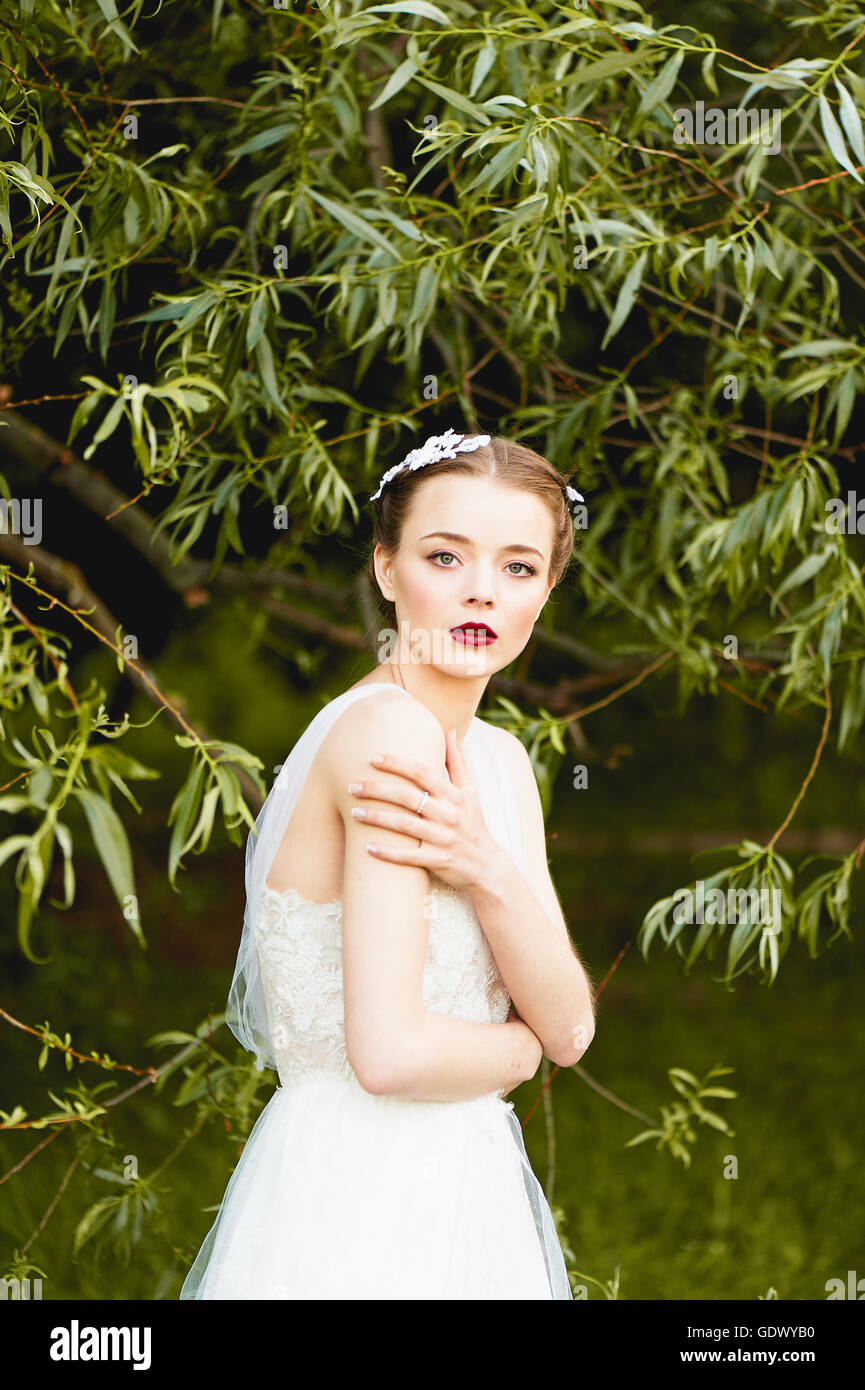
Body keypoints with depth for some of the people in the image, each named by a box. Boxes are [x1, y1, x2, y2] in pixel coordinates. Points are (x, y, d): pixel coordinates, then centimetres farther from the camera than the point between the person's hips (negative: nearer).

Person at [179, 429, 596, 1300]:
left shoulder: (500, 760, 8)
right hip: (361, 1217, -8)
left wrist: (484, 869, -17)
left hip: (456, 1188, 8)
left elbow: (571, 1026, 0)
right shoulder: (390, 728, -18)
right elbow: (390, 1054, -24)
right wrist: (522, 1047, -4)